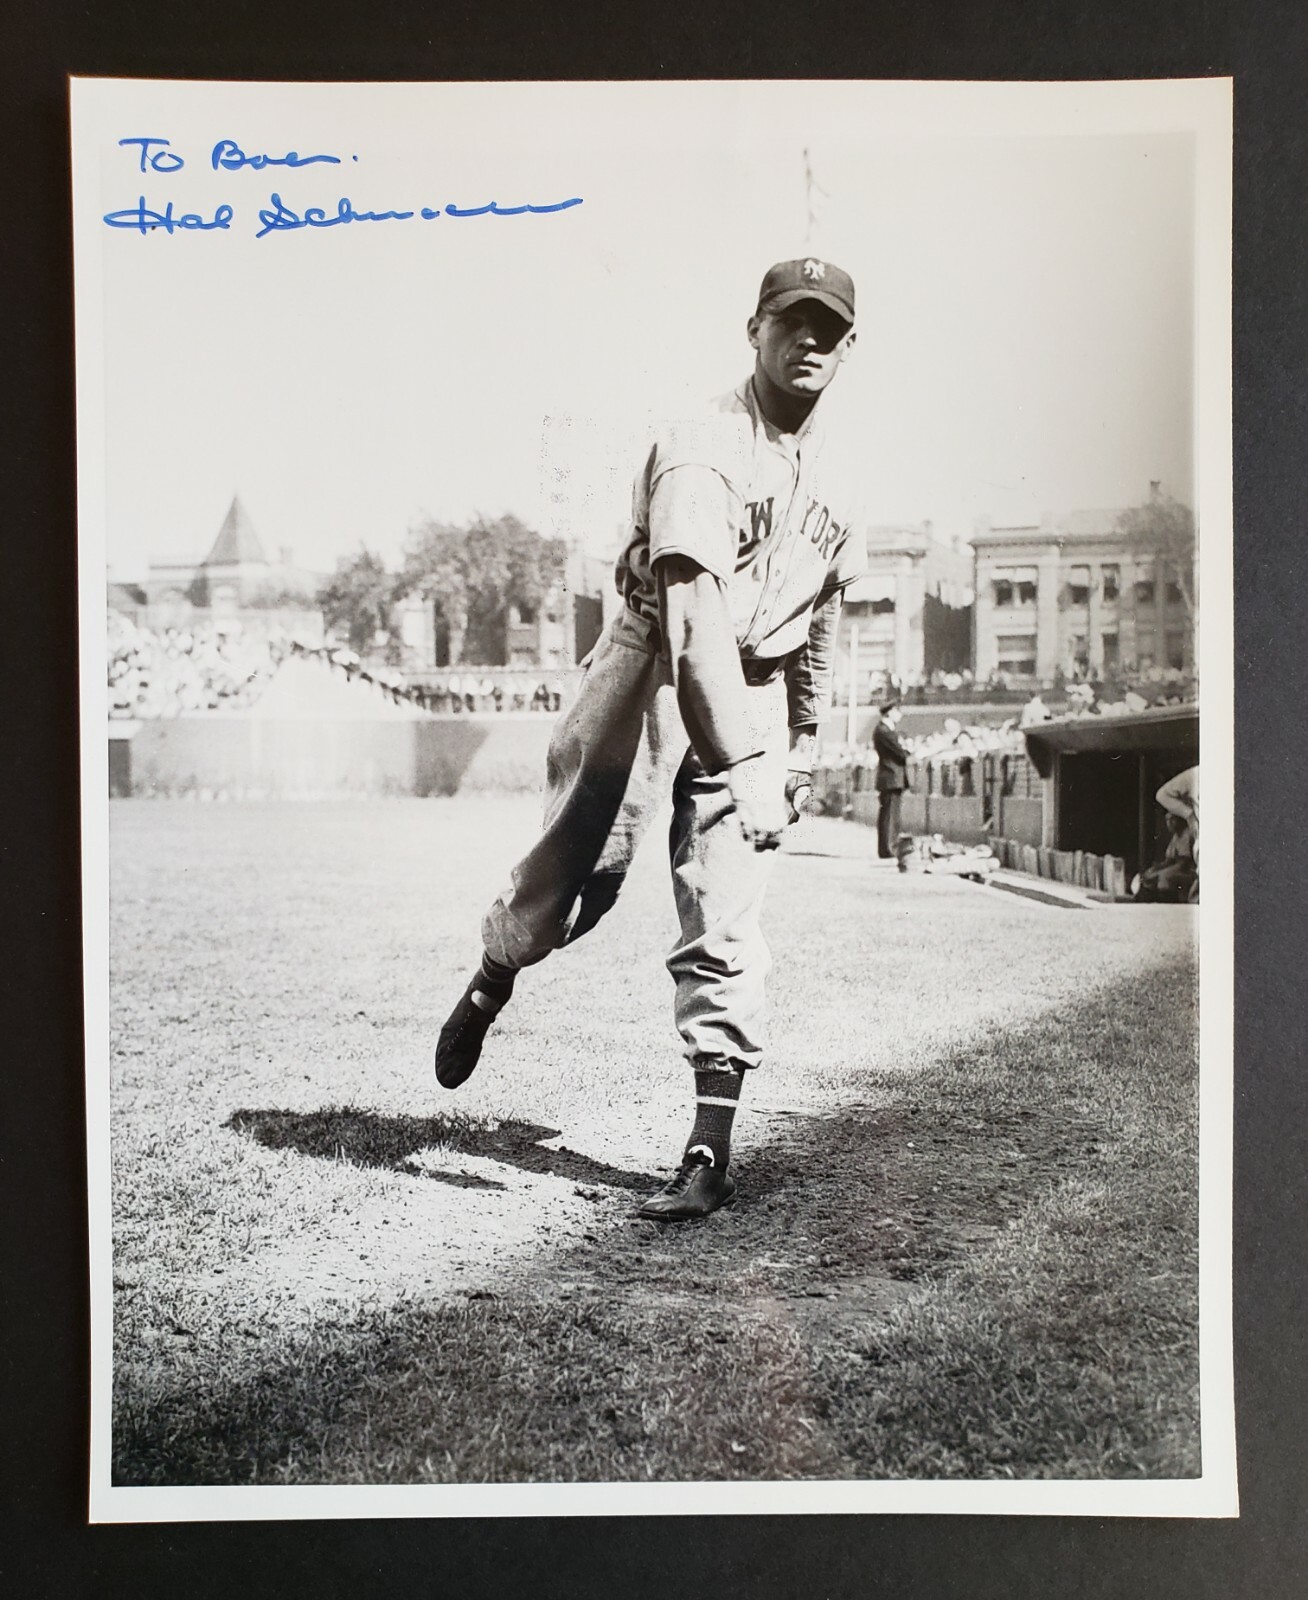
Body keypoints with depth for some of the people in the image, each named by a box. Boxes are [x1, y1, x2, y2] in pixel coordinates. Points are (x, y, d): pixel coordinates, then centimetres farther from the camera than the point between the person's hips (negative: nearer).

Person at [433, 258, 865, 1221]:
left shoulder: (837, 473, 7)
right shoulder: (702, 453, -15)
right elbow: (697, 620, -27)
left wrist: (805, 737, 20)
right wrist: (744, 763, -35)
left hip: (754, 690, 4)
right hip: (655, 673, -4)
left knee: (725, 928, -2)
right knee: (582, 866, -3)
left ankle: (713, 1152, 1)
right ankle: (489, 988, 31)